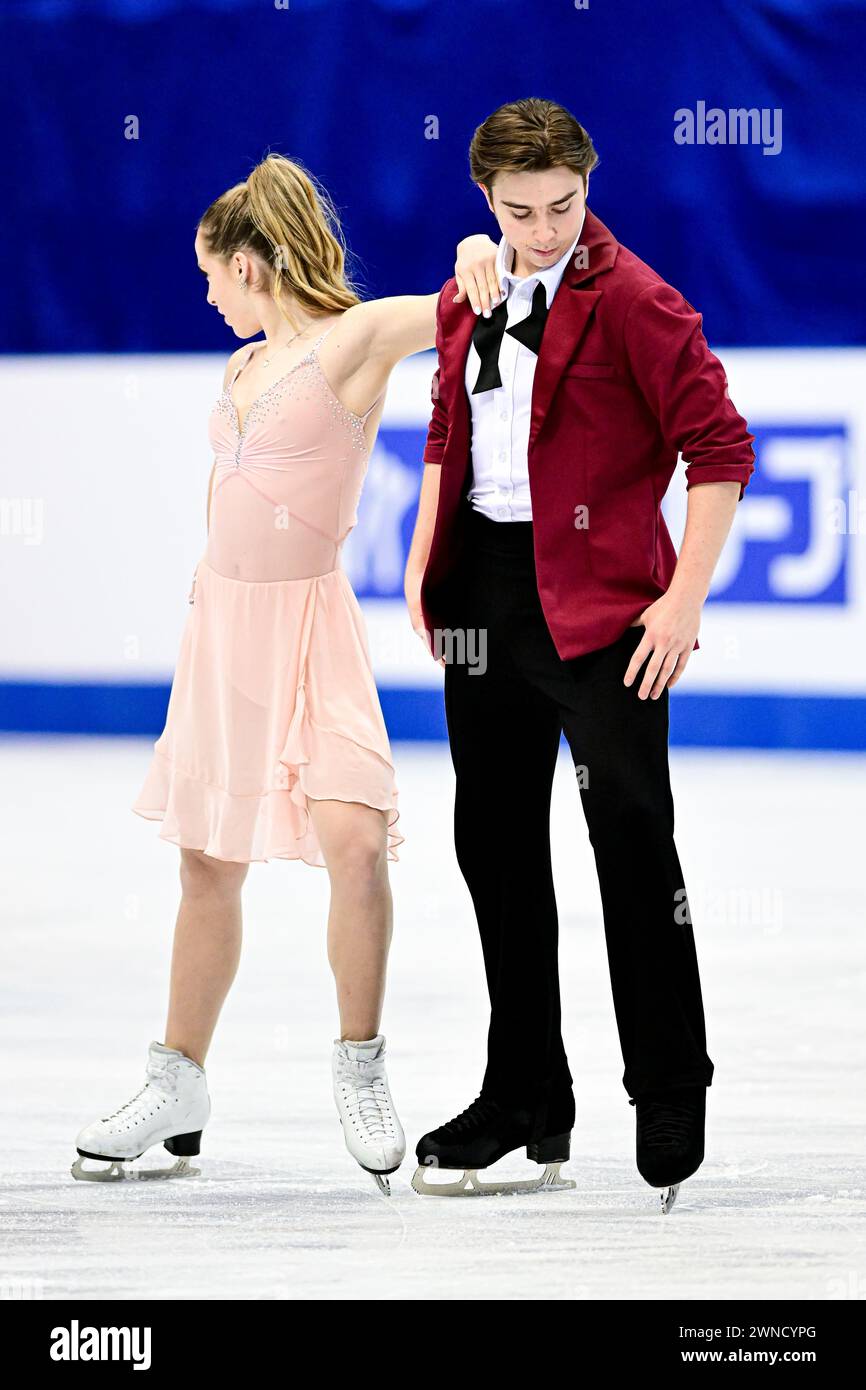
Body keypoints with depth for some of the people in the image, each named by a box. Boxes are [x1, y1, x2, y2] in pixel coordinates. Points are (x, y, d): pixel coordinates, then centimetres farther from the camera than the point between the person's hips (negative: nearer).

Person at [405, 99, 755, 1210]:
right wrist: (421, 565, 13)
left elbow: (718, 447, -13)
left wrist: (684, 598, -17)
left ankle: (671, 1104, 5)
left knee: (631, 834, -6)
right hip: (482, 588, 7)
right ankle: (524, 1099, 22)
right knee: (493, 837, 11)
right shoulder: (467, 303, 10)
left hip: (596, 598, -7)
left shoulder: (633, 302, -11)